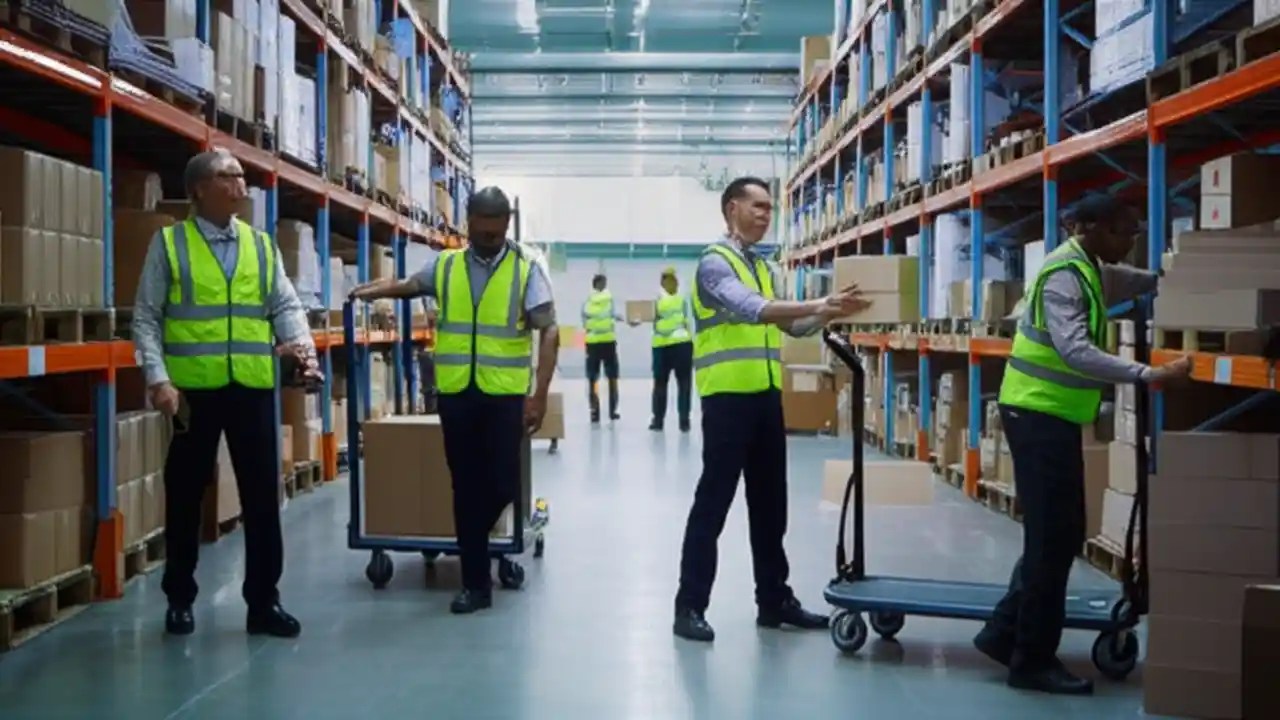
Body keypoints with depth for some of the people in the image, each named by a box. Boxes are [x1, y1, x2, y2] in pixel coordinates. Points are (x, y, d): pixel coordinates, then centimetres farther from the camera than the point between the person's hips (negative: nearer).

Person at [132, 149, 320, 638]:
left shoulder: (262, 246, 10)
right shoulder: (168, 243, 1)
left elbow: (285, 306, 5)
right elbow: (146, 318, -1)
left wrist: (303, 344, -15)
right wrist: (157, 378, -12)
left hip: (252, 387, 3)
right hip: (193, 387, -2)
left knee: (262, 494, 5)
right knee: (185, 495, 9)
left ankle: (263, 600, 16)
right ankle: (180, 599, 24)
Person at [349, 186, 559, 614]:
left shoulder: (526, 270, -1)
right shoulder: (444, 266, 8)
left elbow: (549, 332, -5)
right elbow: (408, 286, 24)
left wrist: (539, 395, -13)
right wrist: (372, 291, 3)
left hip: (504, 394, -2)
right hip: (456, 393, 2)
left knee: (501, 484, -2)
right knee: (466, 486, 6)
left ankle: (472, 542, 31)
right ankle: (476, 583, 15)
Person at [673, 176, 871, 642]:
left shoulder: (761, 267, 17)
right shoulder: (715, 262, -9)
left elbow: (791, 324, 16)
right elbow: (752, 310, -26)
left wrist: (831, 313, 0)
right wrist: (818, 305, -31)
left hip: (766, 396, 8)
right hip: (728, 397, -8)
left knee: (770, 503, 13)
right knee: (713, 502, -4)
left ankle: (774, 600, 23)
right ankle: (690, 607, 4)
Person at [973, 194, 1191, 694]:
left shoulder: (1093, 271, 13)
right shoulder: (1063, 275, -17)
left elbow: (1145, 282, 26)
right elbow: (1075, 351, -30)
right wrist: (1148, 375, -37)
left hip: (1053, 415, 10)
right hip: (1039, 413, -10)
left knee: (1061, 534, 13)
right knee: (1052, 538, -5)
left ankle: (1005, 634, 21)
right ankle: (1032, 662, 4)